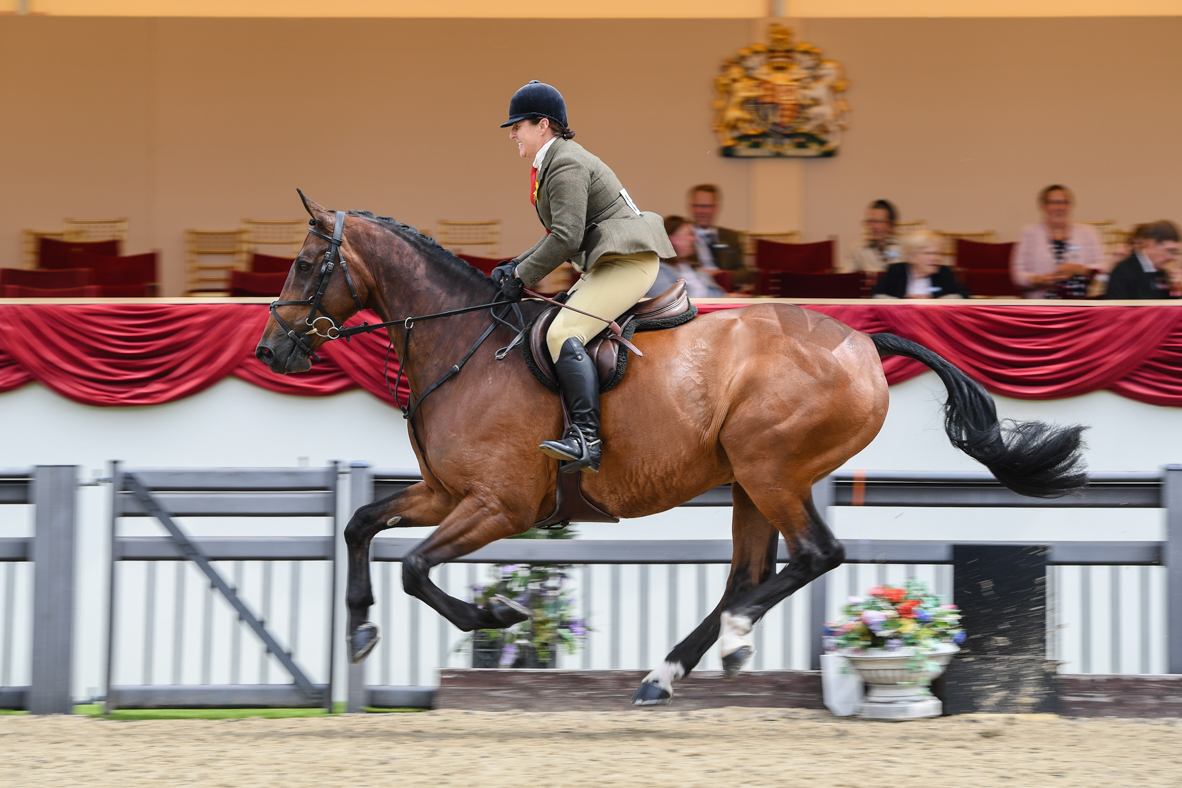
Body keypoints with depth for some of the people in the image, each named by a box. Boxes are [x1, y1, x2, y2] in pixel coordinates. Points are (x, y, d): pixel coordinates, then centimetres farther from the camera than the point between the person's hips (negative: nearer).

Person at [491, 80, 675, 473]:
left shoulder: (566, 167, -15)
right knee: (553, 323, 14)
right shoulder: (554, 163, 19)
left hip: (628, 263, -12)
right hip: (608, 264, 12)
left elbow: (566, 238, -22)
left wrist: (523, 275, -14)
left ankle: (587, 438, -31)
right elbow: (559, 233, 22)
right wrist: (518, 264, 10)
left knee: (563, 333, -24)